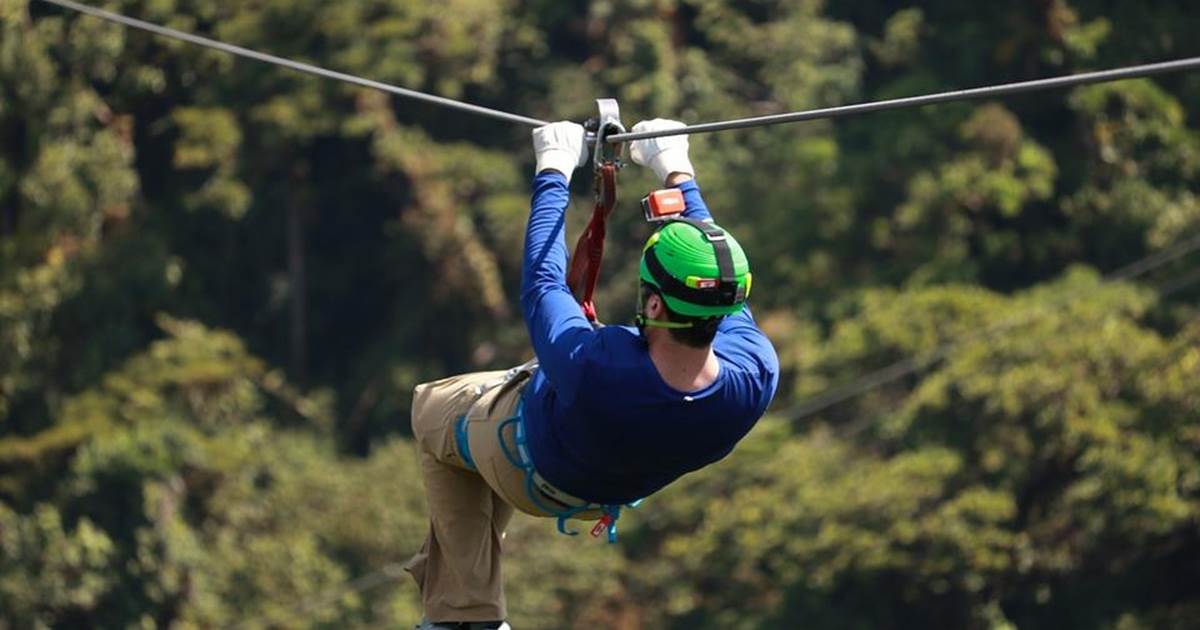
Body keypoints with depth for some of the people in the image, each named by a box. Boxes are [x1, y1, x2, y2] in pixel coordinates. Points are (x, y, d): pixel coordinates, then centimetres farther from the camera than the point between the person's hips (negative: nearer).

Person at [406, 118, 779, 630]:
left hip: (532, 469, -5)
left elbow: (541, 283, -30)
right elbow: (718, 285, -17)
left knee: (432, 407, 28)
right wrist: (678, 172, -5)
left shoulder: (591, 368, -49)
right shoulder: (757, 377, -37)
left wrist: (554, 171, -16)